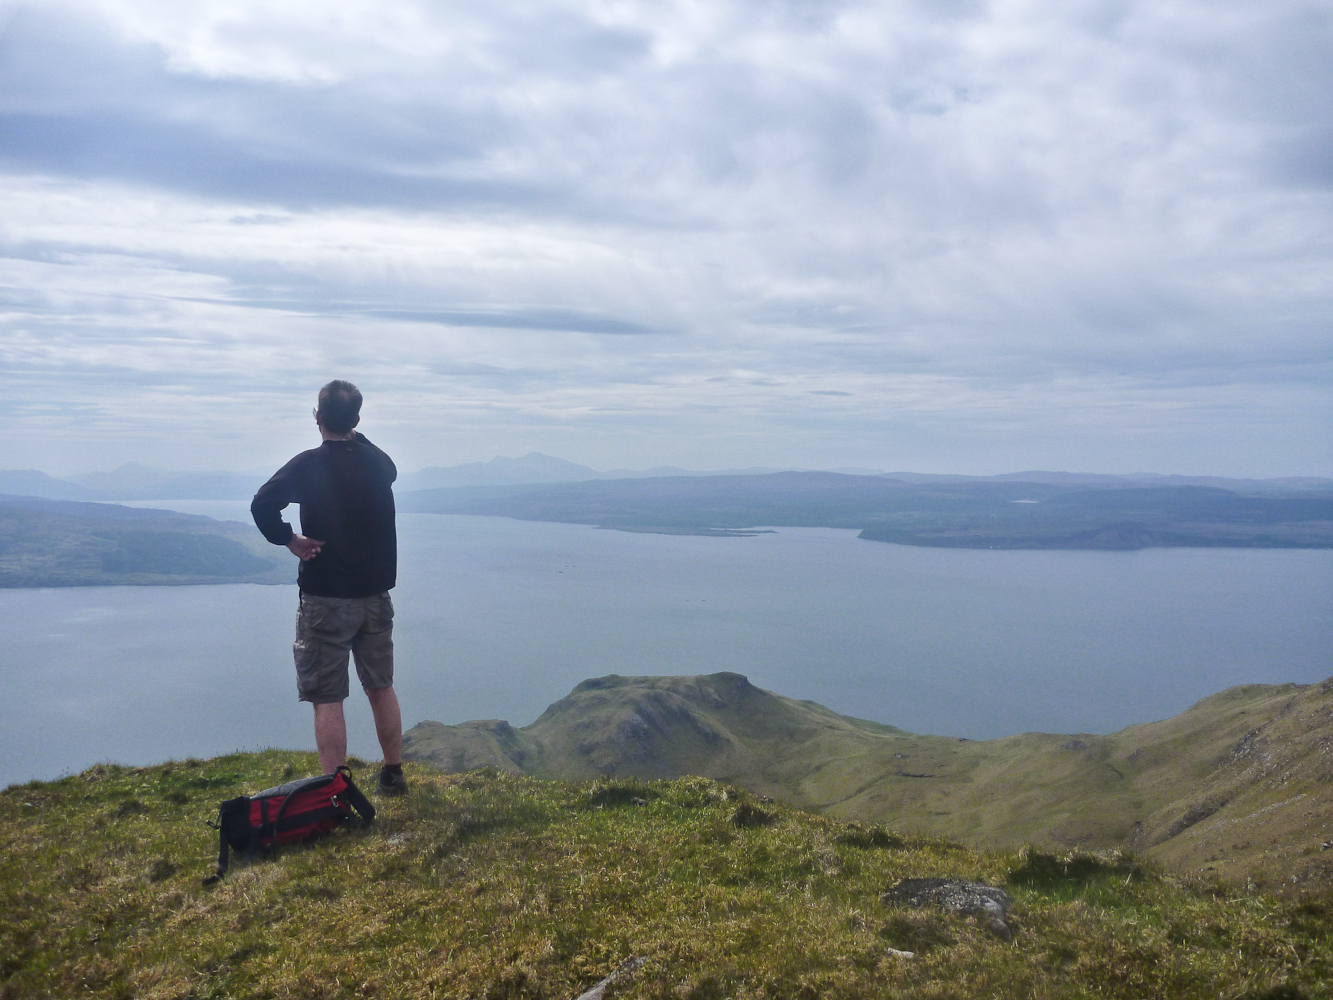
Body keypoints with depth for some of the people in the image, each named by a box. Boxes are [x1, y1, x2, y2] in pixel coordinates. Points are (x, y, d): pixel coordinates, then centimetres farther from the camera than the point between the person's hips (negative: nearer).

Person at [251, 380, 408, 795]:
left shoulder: (308, 465, -12)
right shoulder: (379, 462, 2)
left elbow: (262, 504, -24)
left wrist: (289, 540, -10)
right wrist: (353, 436, 23)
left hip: (325, 598, -5)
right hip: (375, 594, 5)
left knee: (328, 699, 0)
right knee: (381, 687, 17)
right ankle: (393, 774, 28)